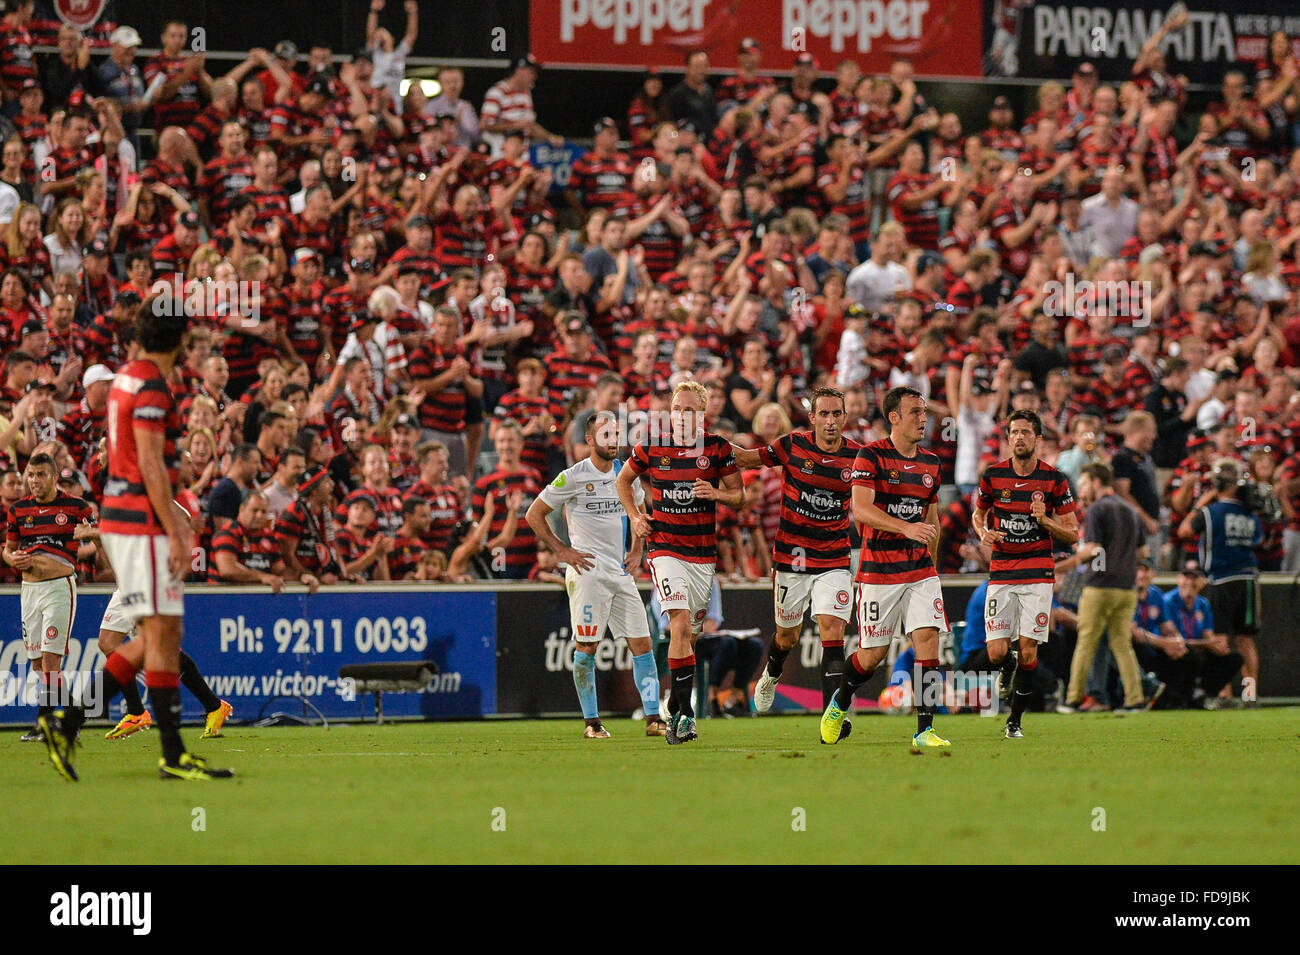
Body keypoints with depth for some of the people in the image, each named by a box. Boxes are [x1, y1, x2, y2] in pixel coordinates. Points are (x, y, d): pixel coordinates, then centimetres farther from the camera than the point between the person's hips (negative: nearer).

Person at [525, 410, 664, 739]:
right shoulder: (573, 477, -7)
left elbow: (639, 511, 29)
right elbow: (534, 514, -2)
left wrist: (636, 551, 16)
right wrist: (562, 551, -6)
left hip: (621, 572, 5)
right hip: (587, 570, -5)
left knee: (642, 643, 0)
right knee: (586, 647, -5)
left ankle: (653, 718, 1)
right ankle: (591, 721, 4)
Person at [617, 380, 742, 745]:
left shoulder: (717, 448, 0)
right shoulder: (652, 447, 0)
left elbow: (739, 495, 6)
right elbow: (624, 480, 17)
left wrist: (717, 493, -15)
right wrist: (634, 516, 3)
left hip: (704, 552, 2)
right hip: (665, 547, -2)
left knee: (689, 635, 8)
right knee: (680, 624, -19)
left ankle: (674, 709, 27)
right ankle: (686, 714, -19)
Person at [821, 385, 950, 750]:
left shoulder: (930, 463, 12)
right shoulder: (871, 456, -8)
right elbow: (861, 509, -20)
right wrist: (906, 528, -31)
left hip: (920, 570, 5)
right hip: (878, 570, -5)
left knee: (928, 639, -11)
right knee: (872, 654, 1)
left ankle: (925, 731, -10)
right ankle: (839, 703, 32)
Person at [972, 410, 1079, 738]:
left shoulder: (1054, 480, -1)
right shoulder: (993, 476, 2)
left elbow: (1073, 534, 4)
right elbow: (978, 515, 19)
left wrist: (1045, 520, -15)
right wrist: (983, 533, -3)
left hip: (1038, 575, -1)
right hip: (1000, 573, 1)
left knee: (1028, 653, -6)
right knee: (997, 653, -8)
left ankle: (1015, 720, 9)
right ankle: (1006, 673, 29)